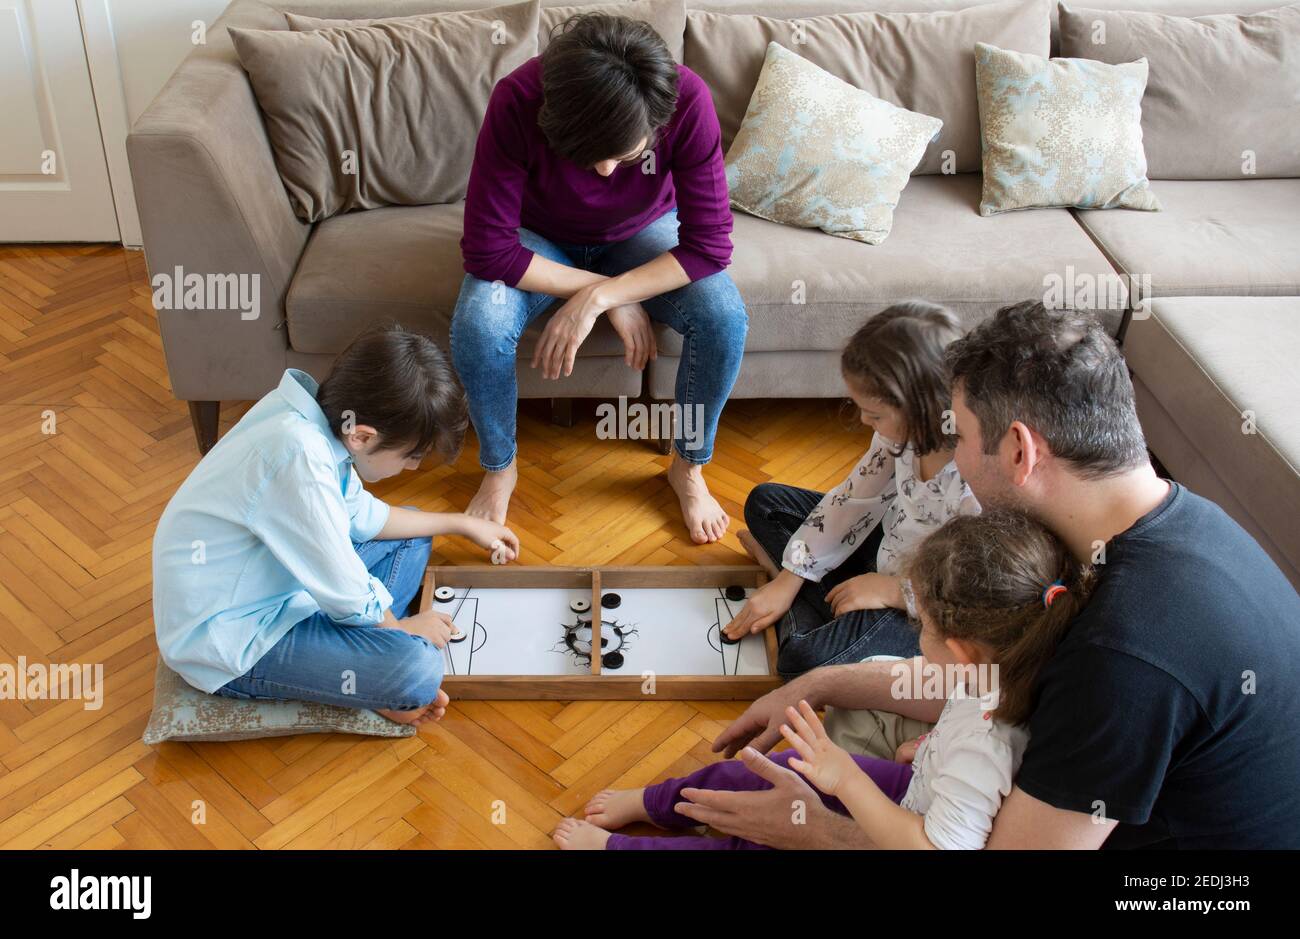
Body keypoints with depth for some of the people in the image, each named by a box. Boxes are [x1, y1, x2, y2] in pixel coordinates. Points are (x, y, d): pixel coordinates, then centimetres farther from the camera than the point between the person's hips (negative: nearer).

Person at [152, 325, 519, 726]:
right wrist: (402, 628, -4)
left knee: (411, 539, 16)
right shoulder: (300, 456, -33)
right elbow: (349, 597, -24)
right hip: (227, 644, -10)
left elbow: (361, 514, 13)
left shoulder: (320, 414, -5)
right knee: (417, 666, -28)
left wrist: (460, 523, 17)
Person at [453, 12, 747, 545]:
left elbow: (709, 245, -28)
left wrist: (596, 299, -35)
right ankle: (499, 468, 0)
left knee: (725, 319, -26)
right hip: (542, 238, 0)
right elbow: (486, 250, -32)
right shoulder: (518, 101, -35)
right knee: (477, 326, -30)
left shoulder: (687, 100, -32)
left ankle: (689, 465, 2)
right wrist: (618, 298, -30)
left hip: (644, 232, 1)